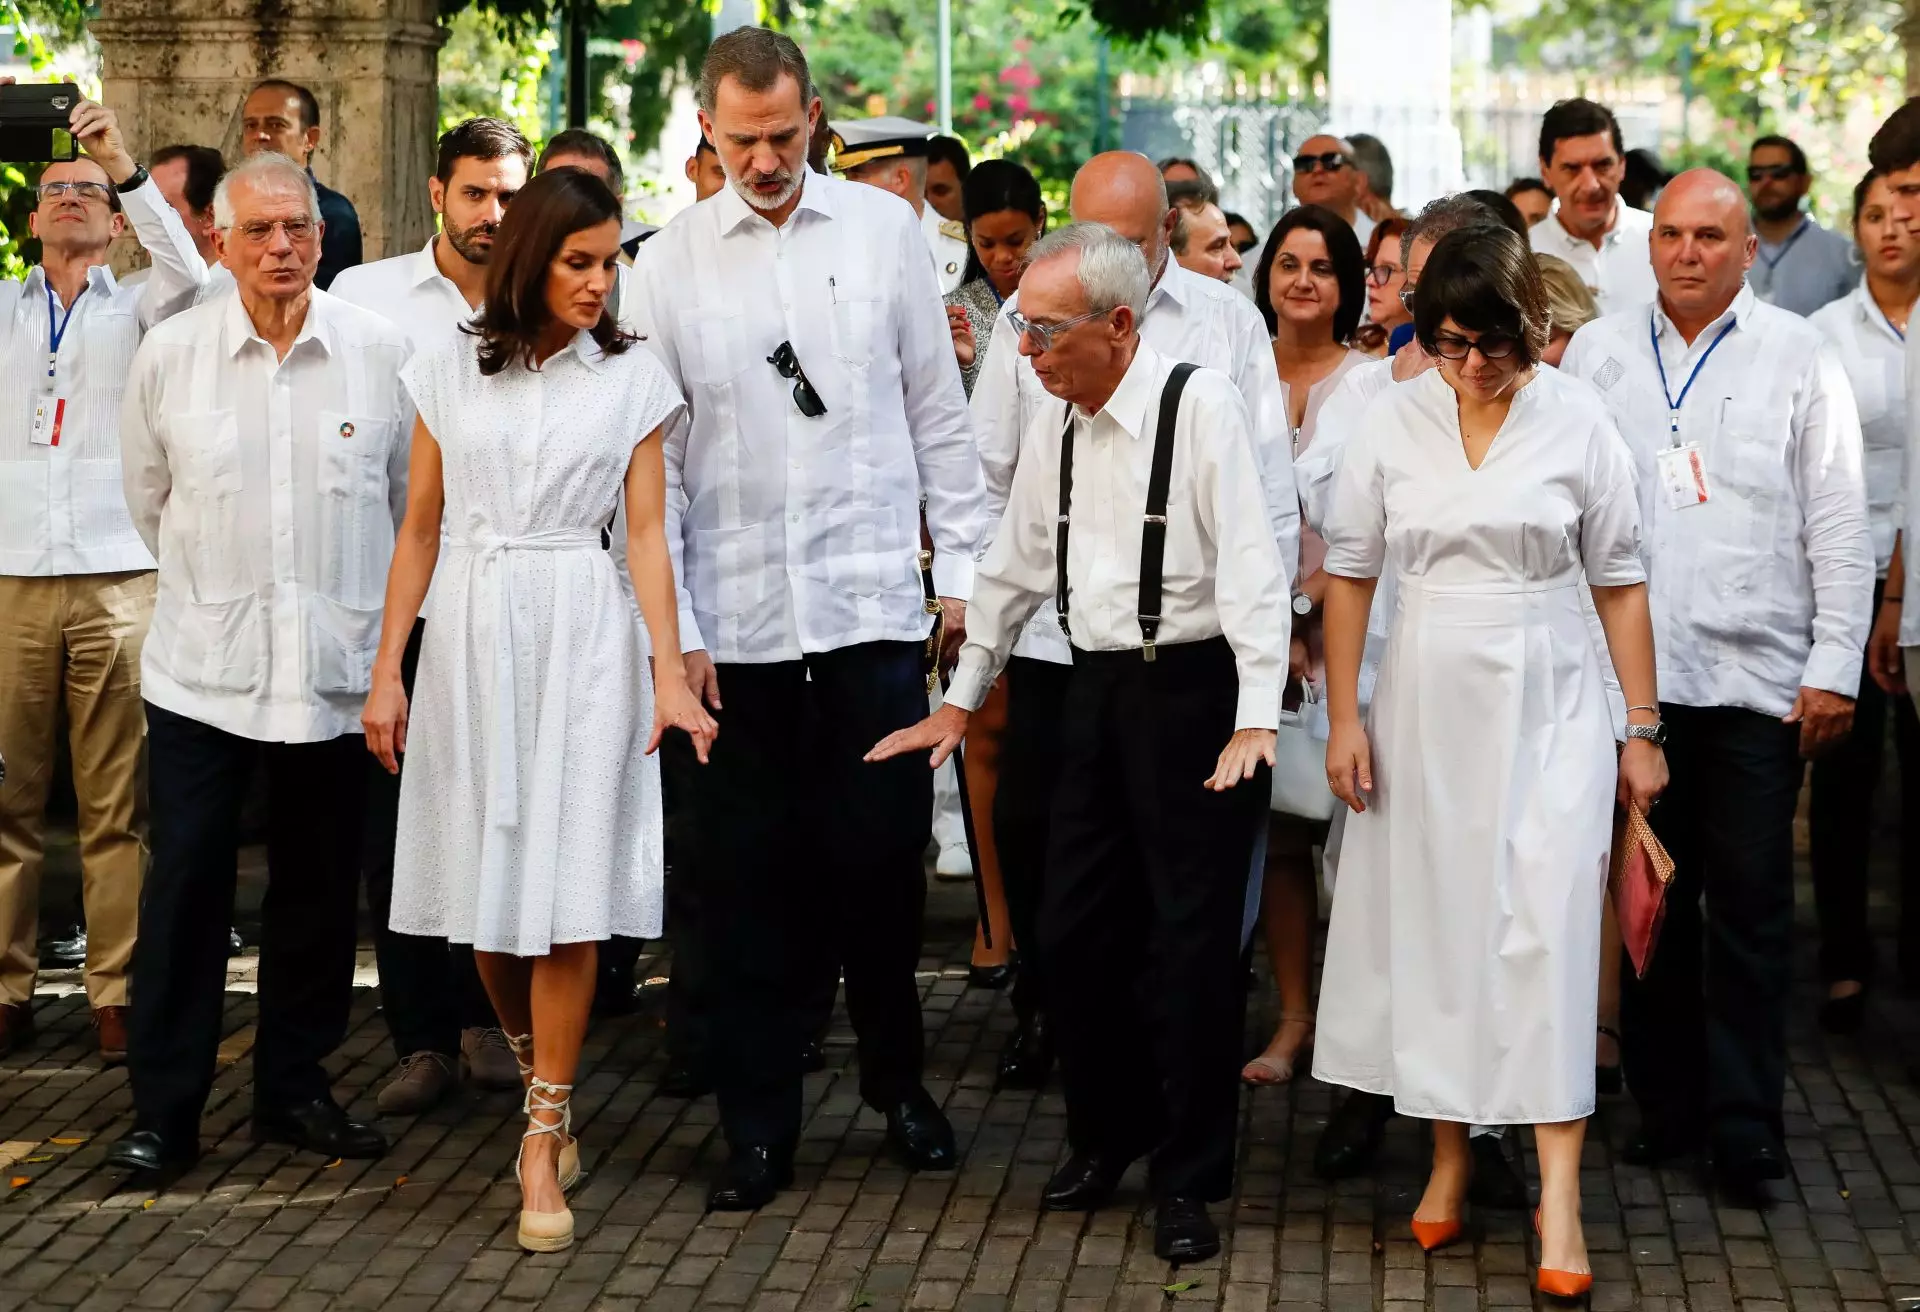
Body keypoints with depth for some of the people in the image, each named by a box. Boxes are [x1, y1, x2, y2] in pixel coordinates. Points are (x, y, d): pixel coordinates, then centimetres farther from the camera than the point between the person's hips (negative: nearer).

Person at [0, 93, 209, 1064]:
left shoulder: (136, 310, 11)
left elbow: (187, 273, -8)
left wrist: (127, 168, -17)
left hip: (115, 578, -1)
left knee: (116, 802, -1)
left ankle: (116, 995, 1)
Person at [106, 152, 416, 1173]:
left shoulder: (380, 349, -2)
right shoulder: (169, 354, -2)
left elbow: (409, 498, 10)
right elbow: (149, 500, 12)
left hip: (338, 662, 1)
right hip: (202, 666, -1)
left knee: (319, 885, 9)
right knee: (186, 881, -3)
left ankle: (294, 1088, 23)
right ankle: (164, 1107, 6)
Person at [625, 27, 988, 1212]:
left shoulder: (884, 229, 4)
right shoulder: (670, 263, 3)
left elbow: (937, 408, 7)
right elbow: (655, 459, 3)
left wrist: (965, 565, 4)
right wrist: (672, 625, -2)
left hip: (872, 601, 0)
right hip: (734, 618, 0)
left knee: (880, 858, 4)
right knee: (748, 878, 5)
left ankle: (898, 1078, 27)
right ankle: (759, 1128, 16)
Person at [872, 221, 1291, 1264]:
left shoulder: (1201, 406, -12)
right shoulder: (1050, 428, 9)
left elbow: (1252, 564, -17)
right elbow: (1015, 570, 20)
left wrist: (1254, 720, -24)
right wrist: (959, 702, 23)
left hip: (1193, 691, -7)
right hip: (1096, 695, 7)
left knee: (1192, 943, -1)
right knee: (1070, 937, 9)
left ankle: (1187, 1180, 11)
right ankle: (1106, 1136, 30)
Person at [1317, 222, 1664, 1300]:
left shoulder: (1578, 422, -4)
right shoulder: (1393, 423, -1)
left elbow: (1621, 583, 1)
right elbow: (1351, 573, 6)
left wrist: (1644, 727, 1)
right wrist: (1344, 719, 3)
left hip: (1548, 705, -2)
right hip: (1426, 703, 2)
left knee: (1546, 927, -9)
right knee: (1433, 924, 7)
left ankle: (1560, 1192, -9)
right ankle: (1451, 1159, 21)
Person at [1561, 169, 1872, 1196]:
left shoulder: (1798, 357, 3)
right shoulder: (1597, 353, 8)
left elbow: (1839, 523, 2)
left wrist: (1835, 667, -3)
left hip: (1759, 677, -2)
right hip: (1633, 671, 2)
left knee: (1751, 902, 1)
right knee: (1649, 893, 8)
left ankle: (1746, 1122, 8)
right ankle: (1666, 1104, 18)